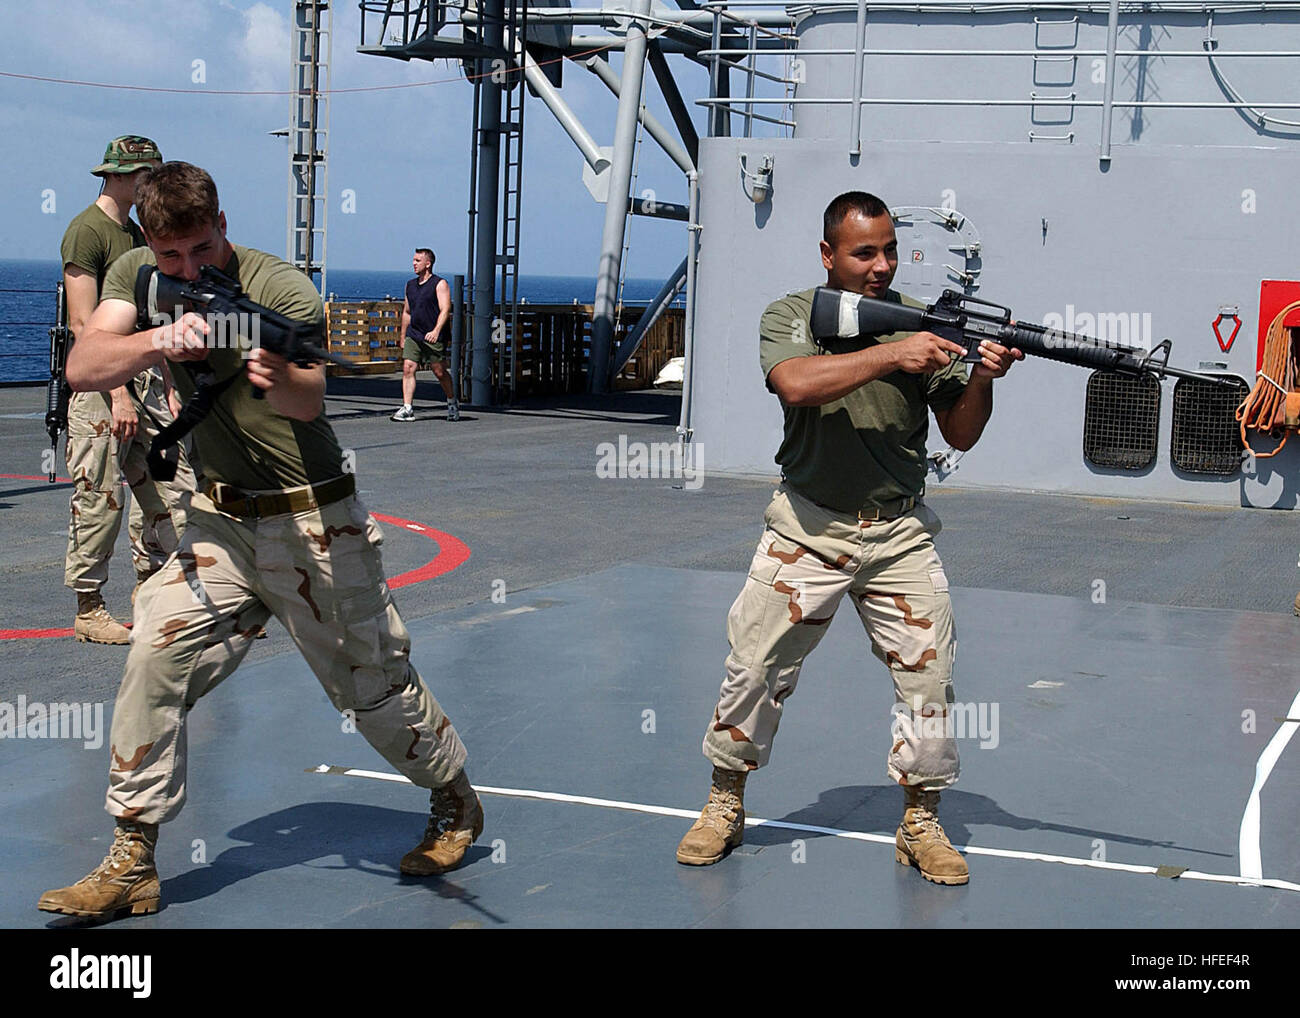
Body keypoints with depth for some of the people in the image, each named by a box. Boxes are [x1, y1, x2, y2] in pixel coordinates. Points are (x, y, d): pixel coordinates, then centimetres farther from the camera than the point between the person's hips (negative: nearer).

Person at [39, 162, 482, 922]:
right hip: (221, 519, 4)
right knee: (157, 659, -11)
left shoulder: (281, 288, -17)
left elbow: (310, 400, -34)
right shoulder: (138, 276, -2)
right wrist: (161, 340, -35)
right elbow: (83, 369, -17)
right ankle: (132, 865, -2)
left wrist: (277, 375, -57)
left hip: (313, 523, -4)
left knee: (374, 688, 5)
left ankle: (457, 803, 32)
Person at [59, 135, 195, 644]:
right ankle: (88, 609, 4)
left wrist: (168, 388, 17)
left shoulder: (137, 234, 18)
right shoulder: (87, 230, -10)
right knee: (100, 499, -5)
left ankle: (150, 585, 20)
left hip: (141, 378, 9)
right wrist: (118, 393, -22)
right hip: (100, 385, -8)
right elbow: (84, 324, -17)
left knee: (171, 483, 7)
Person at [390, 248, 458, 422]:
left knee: (440, 372, 2)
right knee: (408, 368, -10)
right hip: (413, 335, 5)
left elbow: (445, 310, -12)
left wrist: (436, 331, -26)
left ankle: (452, 403, 25)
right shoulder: (410, 285, 16)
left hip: (433, 337, -5)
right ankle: (407, 409, -13)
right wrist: (403, 337, 23)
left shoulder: (439, 284, -3)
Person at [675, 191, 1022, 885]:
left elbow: (960, 435, 2)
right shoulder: (791, 317, -2)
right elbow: (796, 384, -26)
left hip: (899, 535, 2)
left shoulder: (921, 322, 2)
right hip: (809, 529, -1)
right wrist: (891, 355, -29)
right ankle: (725, 805, 21)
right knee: (754, 668, 1)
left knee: (928, 673, -2)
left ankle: (921, 822, 15)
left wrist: (983, 377, -17)